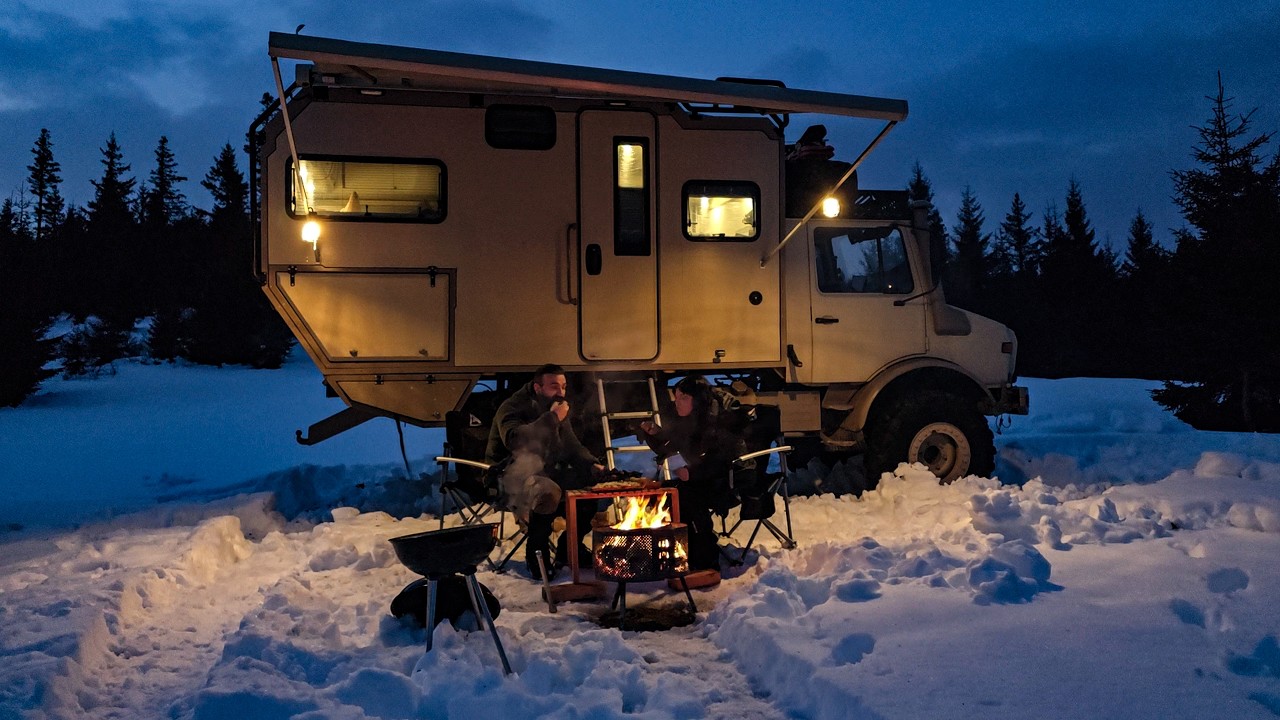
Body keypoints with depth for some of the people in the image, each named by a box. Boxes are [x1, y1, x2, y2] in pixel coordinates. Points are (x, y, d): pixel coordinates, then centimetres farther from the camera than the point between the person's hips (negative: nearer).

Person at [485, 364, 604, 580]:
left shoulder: (557, 410, 12)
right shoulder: (512, 408, -12)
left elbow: (572, 446, 19)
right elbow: (514, 440, -32)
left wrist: (591, 465, -1)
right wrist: (551, 419, -28)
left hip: (546, 472, 8)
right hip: (513, 476, -8)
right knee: (549, 493, -37)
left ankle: (569, 548, 6)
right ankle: (536, 553, -14)